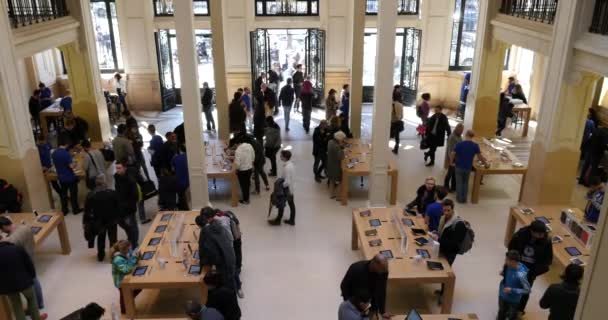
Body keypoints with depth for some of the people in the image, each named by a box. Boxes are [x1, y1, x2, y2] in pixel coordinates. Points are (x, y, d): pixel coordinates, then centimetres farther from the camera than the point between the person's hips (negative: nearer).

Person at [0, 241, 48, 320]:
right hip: (23, 281, -1)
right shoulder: (17, 249, -13)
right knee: (31, 298, 24)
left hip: (6, 286, 1)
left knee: (16, 306, 19)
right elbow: (29, 264, -6)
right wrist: (32, 275, 11)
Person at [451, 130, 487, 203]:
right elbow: (480, 156, -3)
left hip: (459, 166, -2)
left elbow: (453, 154, -13)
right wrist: (485, 163, 13)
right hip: (468, 167, 2)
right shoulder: (475, 145, -10)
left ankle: (459, 198, 16)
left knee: (459, 183, 11)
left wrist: (451, 162, 4)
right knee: (465, 182, 18)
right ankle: (464, 198, 22)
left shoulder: (459, 144, -16)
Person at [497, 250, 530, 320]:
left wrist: (512, 290, -28)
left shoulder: (520, 274, -34)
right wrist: (503, 273, -13)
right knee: (501, 314, 26)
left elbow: (527, 290, -24)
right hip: (502, 296, 6)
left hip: (513, 300, -5)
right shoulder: (508, 266, -15)